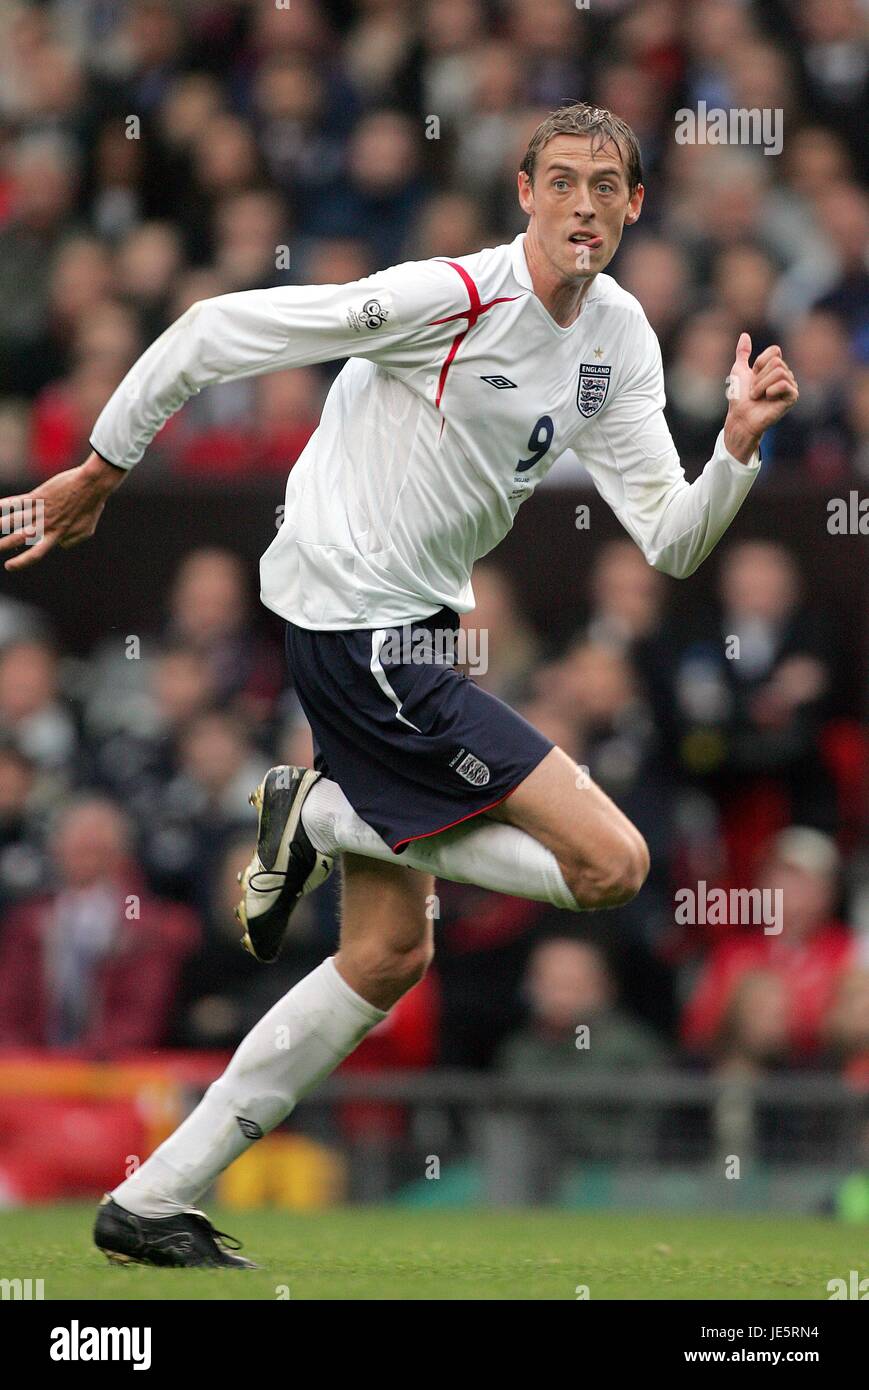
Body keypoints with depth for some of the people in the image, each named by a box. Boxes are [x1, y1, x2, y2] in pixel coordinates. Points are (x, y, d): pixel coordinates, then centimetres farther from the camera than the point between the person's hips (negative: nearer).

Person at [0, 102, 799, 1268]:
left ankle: (152, 1205, 13)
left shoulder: (620, 339, 6)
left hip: (409, 635, 9)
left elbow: (670, 542, 4)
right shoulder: (452, 298, -18)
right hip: (351, 619, -9)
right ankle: (323, 814, 0)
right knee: (613, 863, -14)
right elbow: (218, 331, -15)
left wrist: (740, 444, -14)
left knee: (391, 958, 10)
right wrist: (102, 468, -9)